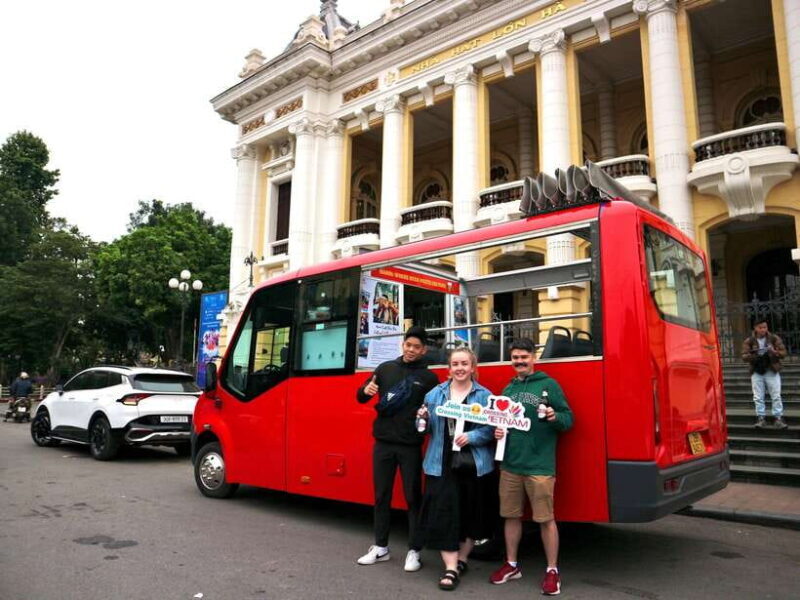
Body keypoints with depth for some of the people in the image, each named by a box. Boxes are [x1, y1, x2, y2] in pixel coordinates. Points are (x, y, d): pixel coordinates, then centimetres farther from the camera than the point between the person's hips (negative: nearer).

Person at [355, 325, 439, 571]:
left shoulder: (428, 377, 0)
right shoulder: (386, 368, 7)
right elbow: (362, 397, 12)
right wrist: (365, 390, -11)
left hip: (410, 446, -3)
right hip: (383, 443, 3)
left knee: (413, 497, 3)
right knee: (381, 495, 11)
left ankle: (413, 551, 14)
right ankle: (380, 547, 23)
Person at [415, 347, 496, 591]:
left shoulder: (484, 395, 0)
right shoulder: (435, 393, 7)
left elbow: (493, 429, -5)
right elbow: (430, 428, 13)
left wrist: (471, 437, -19)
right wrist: (424, 418, -8)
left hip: (474, 465, -1)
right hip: (442, 464, 1)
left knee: (471, 514, 10)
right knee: (443, 513, -3)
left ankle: (462, 560, 30)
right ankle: (450, 568, 6)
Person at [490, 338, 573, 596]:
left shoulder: (549, 385, -2)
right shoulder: (507, 389, 14)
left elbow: (568, 418, -3)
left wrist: (555, 417, -24)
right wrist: (497, 431, 1)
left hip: (539, 465, -5)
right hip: (510, 464, 5)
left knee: (546, 519, 0)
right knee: (511, 516, 13)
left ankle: (552, 571, 15)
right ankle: (511, 565, 28)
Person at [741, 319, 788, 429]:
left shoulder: (774, 338, 0)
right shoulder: (749, 341, -1)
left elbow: (784, 352, -1)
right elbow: (744, 356, -4)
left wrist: (775, 352, -22)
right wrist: (753, 355, -24)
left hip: (772, 371, 0)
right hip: (756, 372, 1)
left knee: (776, 396, 0)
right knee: (758, 397, 4)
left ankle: (778, 418, 6)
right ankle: (761, 418, 11)